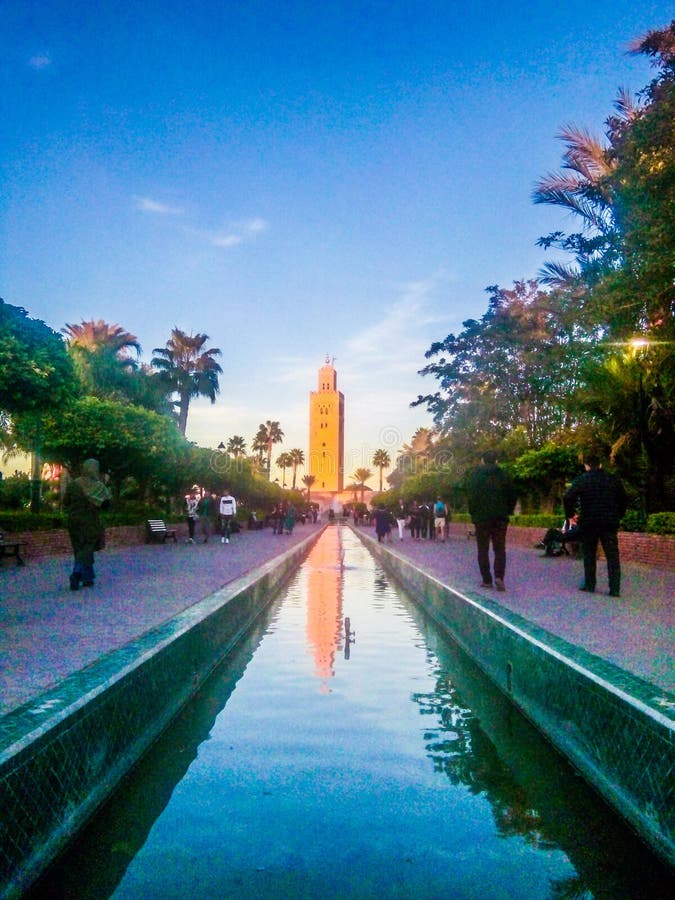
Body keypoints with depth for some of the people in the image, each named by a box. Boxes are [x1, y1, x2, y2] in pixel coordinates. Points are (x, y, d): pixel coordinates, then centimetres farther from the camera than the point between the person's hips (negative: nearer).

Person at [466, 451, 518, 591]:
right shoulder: (503, 474, 4)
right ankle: (499, 576, -10)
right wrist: (507, 511, 12)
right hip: (500, 518, 2)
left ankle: (487, 580, 6)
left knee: (483, 550, 7)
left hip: (481, 517, -1)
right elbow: (513, 495, 4)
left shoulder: (476, 474, -2)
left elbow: (471, 495, -9)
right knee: (500, 549, 7)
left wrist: (473, 513, 1)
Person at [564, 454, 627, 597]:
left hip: (589, 522, -2)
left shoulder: (582, 480, -3)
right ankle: (615, 589, -2)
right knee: (612, 556, 3)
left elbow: (568, 497, -12)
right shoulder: (613, 479, 7)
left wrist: (570, 515, 0)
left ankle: (589, 585, 14)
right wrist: (618, 516, 20)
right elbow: (624, 499, 12)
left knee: (589, 555, 11)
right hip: (610, 523, 2)